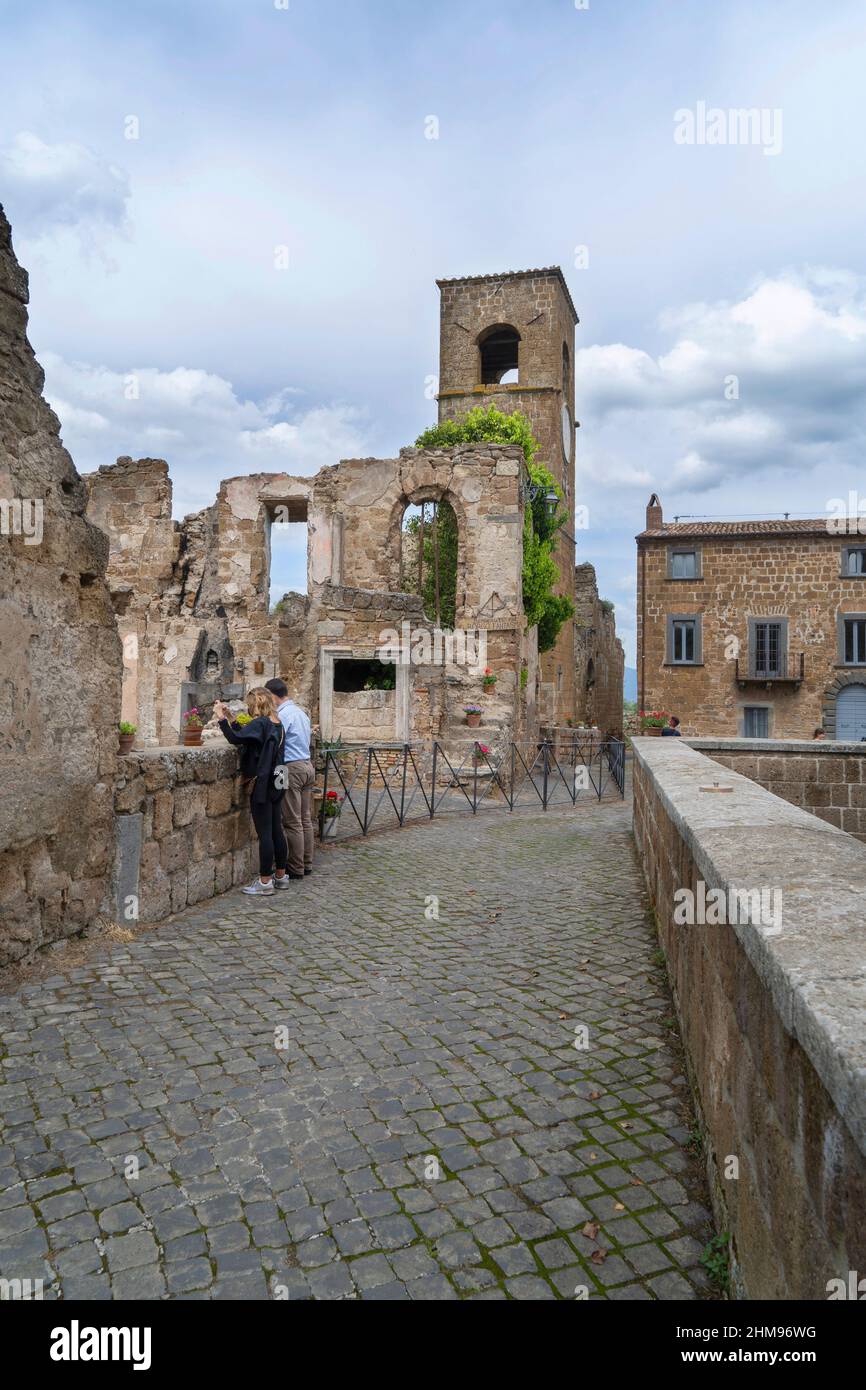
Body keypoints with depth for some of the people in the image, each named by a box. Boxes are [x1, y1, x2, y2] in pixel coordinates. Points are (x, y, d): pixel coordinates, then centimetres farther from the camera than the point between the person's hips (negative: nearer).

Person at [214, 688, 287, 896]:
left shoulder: (260, 723, -14)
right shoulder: (277, 724, 12)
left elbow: (235, 739, -26)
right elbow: (245, 737, 16)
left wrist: (221, 718, -19)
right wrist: (231, 720, 15)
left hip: (261, 785, -9)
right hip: (276, 784, 9)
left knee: (264, 833, -4)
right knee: (276, 830, 14)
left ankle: (265, 882, 1)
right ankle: (281, 876, 22)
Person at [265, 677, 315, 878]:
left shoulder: (283, 715, -13)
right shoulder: (301, 712, 15)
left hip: (291, 768, -9)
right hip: (307, 765, 9)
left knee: (293, 823, -3)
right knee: (306, 819, 13)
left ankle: (296, 868, 3)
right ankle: (307, 863, 19)